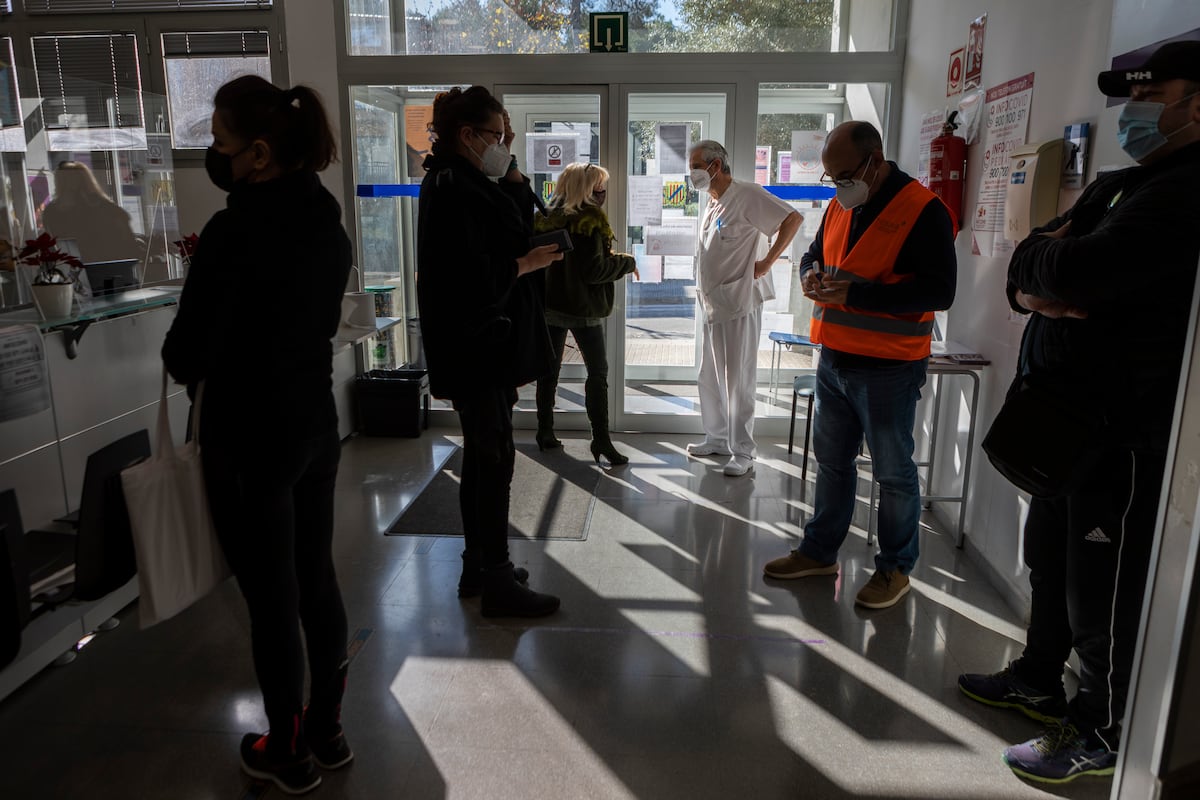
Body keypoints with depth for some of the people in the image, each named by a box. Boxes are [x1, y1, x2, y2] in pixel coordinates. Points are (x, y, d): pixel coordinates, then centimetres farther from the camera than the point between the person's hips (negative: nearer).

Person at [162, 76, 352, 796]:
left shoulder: (234, 233, -21)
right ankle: (328, 730, 34)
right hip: (317, 422, 7)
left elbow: (188, 356, -16)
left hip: (250, 438, -7)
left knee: (272, 599, 8)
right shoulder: (328, 222, 2)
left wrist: (188, 364, 4)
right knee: (318, 579, 17)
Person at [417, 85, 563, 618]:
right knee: (496, 457, -5)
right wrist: (528, 263, -12)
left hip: (489, 342, 10)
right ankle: (497, 583, 6)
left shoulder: (472, 183, 15)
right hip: (472, 346, -10)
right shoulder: (449, 188, -15)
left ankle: (478, 566, 26)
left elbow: (521, 229, 16)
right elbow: (468, 274, -23)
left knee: (483, 455, 14)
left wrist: (511, 171, 7)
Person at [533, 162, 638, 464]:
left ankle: (545, 431, 20)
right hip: (581, 308, -7)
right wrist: (627, 262, -5)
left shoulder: (547, 218, 7)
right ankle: (601, 439, 2)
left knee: (550, 367, 13)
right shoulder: (588, 221, -16)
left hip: (548, 304, 7)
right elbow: (593, 270, -19)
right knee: (598, 371, 2)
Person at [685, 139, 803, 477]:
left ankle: (743, 452, 7)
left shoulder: (747, 195, -12)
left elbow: (793, 219, -19)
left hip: (739, 305, -9)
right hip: (713, 306, 9)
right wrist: (704, 292, 13)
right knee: (710, 379, 15)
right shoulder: (712, 204, 14)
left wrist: (767, 262, -17)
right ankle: (717, 439, 29)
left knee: (738, 382, -3)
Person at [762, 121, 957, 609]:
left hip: (888, 368, -7)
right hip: (835, 361, 7)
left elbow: (939, 291, -20)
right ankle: (820, 551, 32)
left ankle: (895, 568, 23)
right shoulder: (840, 207, 10)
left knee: (893, 471, 6)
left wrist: (857, 294, -25)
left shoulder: (923, 211, -14)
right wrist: (811, 275, -2)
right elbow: (815, 254, 23)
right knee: (831, 460, 17)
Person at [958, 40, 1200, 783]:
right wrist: (1033, 290, -12)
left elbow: (1078, 272, -29)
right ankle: (1039, 679, 37)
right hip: (1070, 414, 9)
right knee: (1051, 561, 20)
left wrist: (1044, 262, -7)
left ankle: (1101, 734, 21)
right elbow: (1025, 269, 11)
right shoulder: (1117, 185, 16)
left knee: (1104, 592, 3)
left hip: (1129, 428, -9)